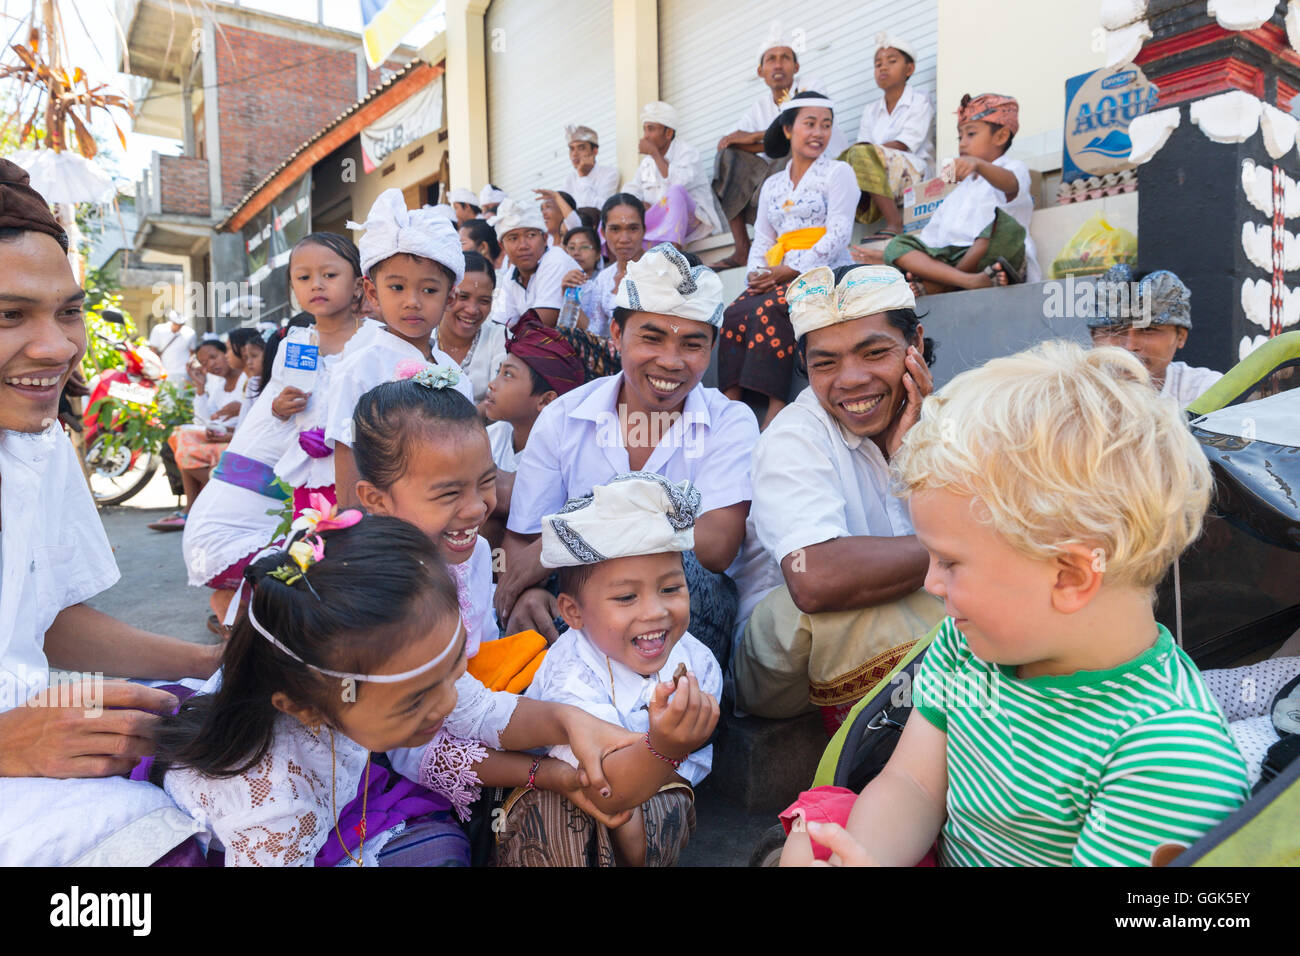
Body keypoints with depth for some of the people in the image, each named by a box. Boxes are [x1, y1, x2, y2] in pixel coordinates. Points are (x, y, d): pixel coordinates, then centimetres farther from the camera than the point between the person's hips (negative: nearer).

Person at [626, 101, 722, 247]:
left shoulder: (688, 153, 0)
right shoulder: (646, 162, 19)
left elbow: (678, 183, -20)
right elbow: (631, 191, 9)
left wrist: (655, 153, -13)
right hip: (660, 224, 6)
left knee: (676, 192, -35)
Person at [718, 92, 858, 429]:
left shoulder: (838, 172, 7)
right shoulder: (772, 184, 23)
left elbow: (838, 235, -6)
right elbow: (761, 241, 18)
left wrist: (792, 270, -14)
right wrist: (756, 275, -4)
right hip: (778, 277, 5)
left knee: (767, 311, -32)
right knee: (733, 314, -24)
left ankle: (774, 415, -35)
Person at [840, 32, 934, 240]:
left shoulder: (920, 101, 9)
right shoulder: (870, 109, 26)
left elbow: (903, 144, -7)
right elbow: (862, 143, 9)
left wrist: (871, 150, -20)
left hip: (913, 172, -5)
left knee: (862, 153, -33)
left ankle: (895, 222, -34)